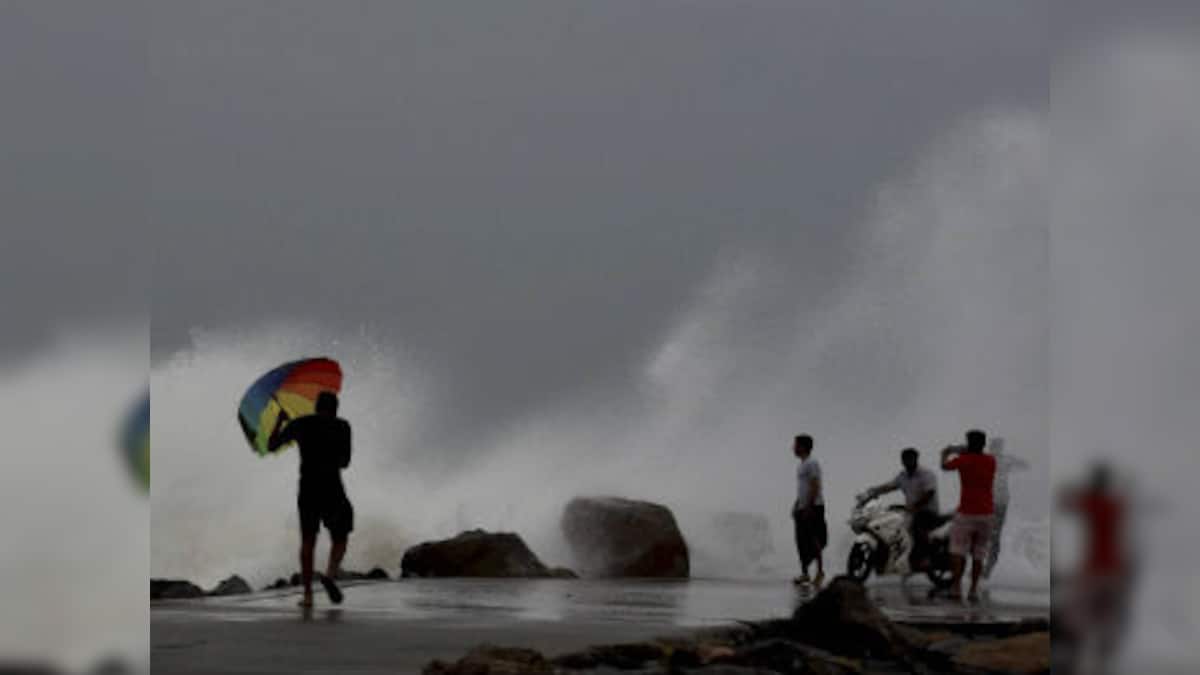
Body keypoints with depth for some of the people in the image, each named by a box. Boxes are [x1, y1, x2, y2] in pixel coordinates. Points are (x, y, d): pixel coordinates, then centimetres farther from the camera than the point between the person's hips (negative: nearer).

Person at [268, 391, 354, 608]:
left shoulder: (298, 424, 7)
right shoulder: (342, 426, 4)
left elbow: (271, 446, 16)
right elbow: (345, 462, 10)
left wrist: (279, 422, 30)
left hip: (307, 492, 2)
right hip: (332, 491, -2)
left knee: (308, 541, 12)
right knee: (340, 539, 10)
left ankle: (307, 594, 4)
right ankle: (330, 574, -20)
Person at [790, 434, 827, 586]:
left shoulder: (811, 464, -13)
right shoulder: (802, 465, 18)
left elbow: (815, 487, -19)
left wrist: (808, 507, -22)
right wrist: (796, 505, 20)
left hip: (813, 507, -10)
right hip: (803, 508, 10)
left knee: (813, 541, -8)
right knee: (802, 541, 9)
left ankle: (820, 571, -3)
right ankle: (804, 572, 13)